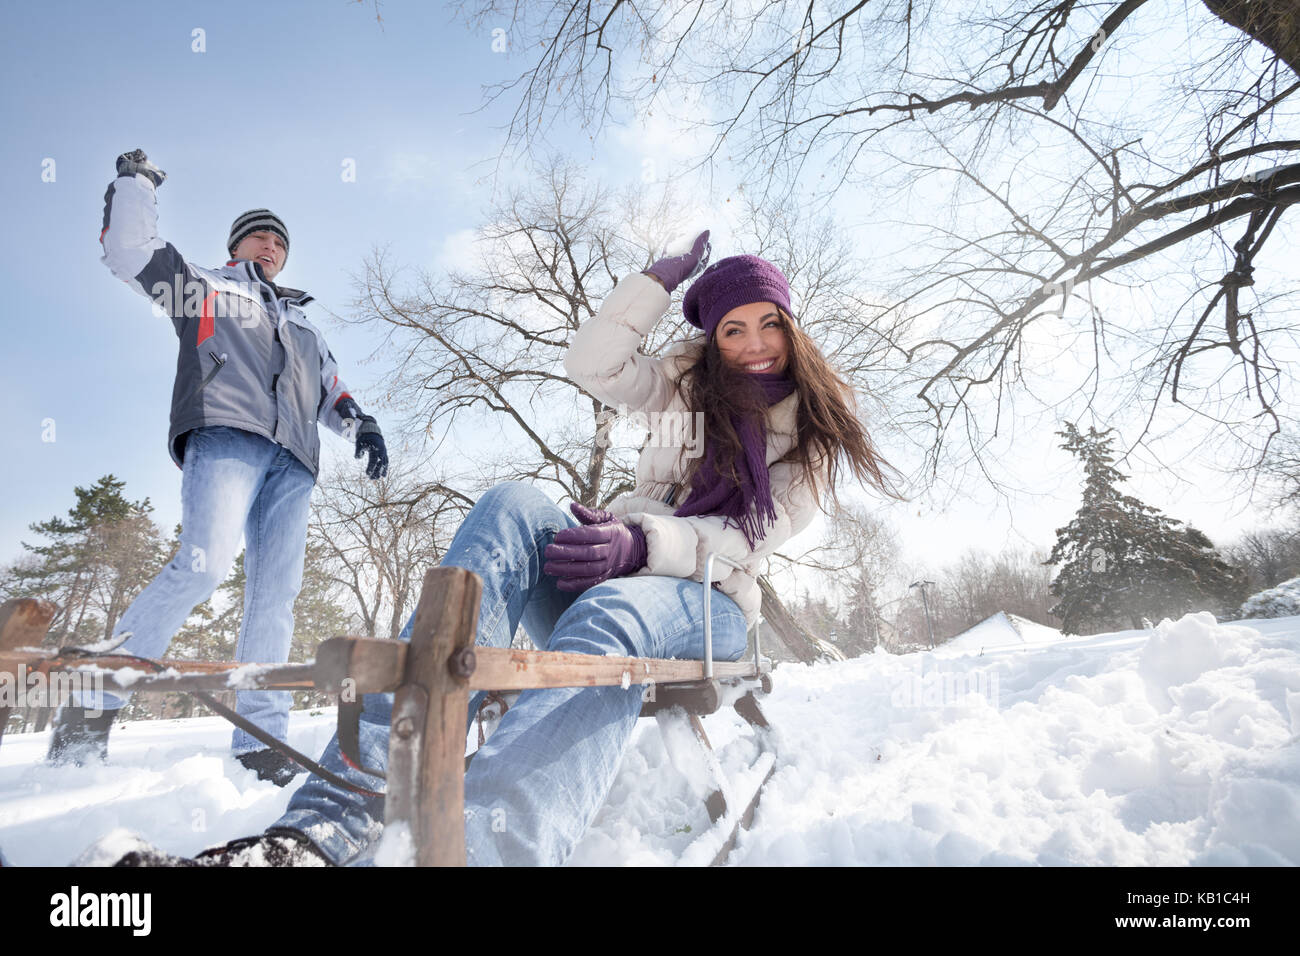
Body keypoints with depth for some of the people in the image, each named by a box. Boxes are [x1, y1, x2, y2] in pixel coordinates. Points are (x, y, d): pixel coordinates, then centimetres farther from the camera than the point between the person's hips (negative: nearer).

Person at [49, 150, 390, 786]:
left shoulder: (301, 324, 37)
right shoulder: (204, 287, 26)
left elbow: (330, 387, 30)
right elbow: (128, 247, 17)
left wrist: (360, 422, 12)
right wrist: (136, 182, 19)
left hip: (292, 460, 4)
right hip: (225, 433, -4)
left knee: (275, 590, -7)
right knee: (204, 564, -26)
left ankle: (260, 740, -8)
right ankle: (96, 698, -13)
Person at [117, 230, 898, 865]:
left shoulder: (818, 431, 7)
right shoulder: (689, 385, 16)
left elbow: (752, 537, -9)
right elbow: (590, 363, 2)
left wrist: (645, 542, -27)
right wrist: (666, 277, 2)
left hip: (708, 606, -2)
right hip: (623, 569, 2)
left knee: (609, 616, -41)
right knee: (512, 505, -32)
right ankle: (333, 823, -44)